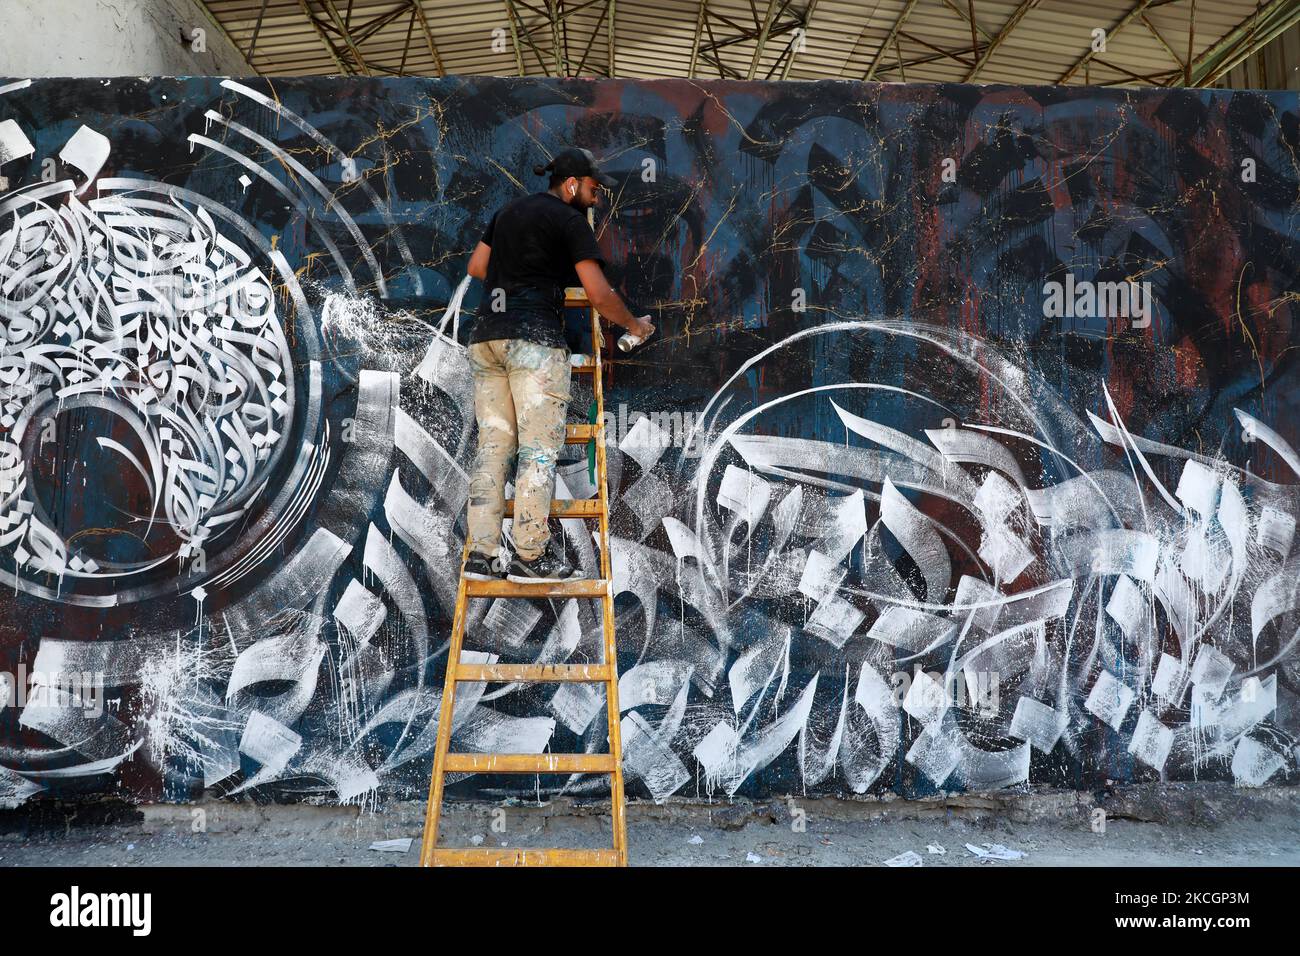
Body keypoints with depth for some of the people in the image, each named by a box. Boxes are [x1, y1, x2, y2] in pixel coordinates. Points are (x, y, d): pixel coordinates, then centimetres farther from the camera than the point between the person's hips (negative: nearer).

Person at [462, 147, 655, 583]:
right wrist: (635, 325, 10)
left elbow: (476, 266, 24)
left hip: (486, 334, 7)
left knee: (493, 445, 6)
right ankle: (532, 556, -5)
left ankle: (481, 554, 4)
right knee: (539, 448, -5)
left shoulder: (508, 210, 21)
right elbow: (599, 294, -6)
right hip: (534, 336, -7)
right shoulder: (569, 221, 0)